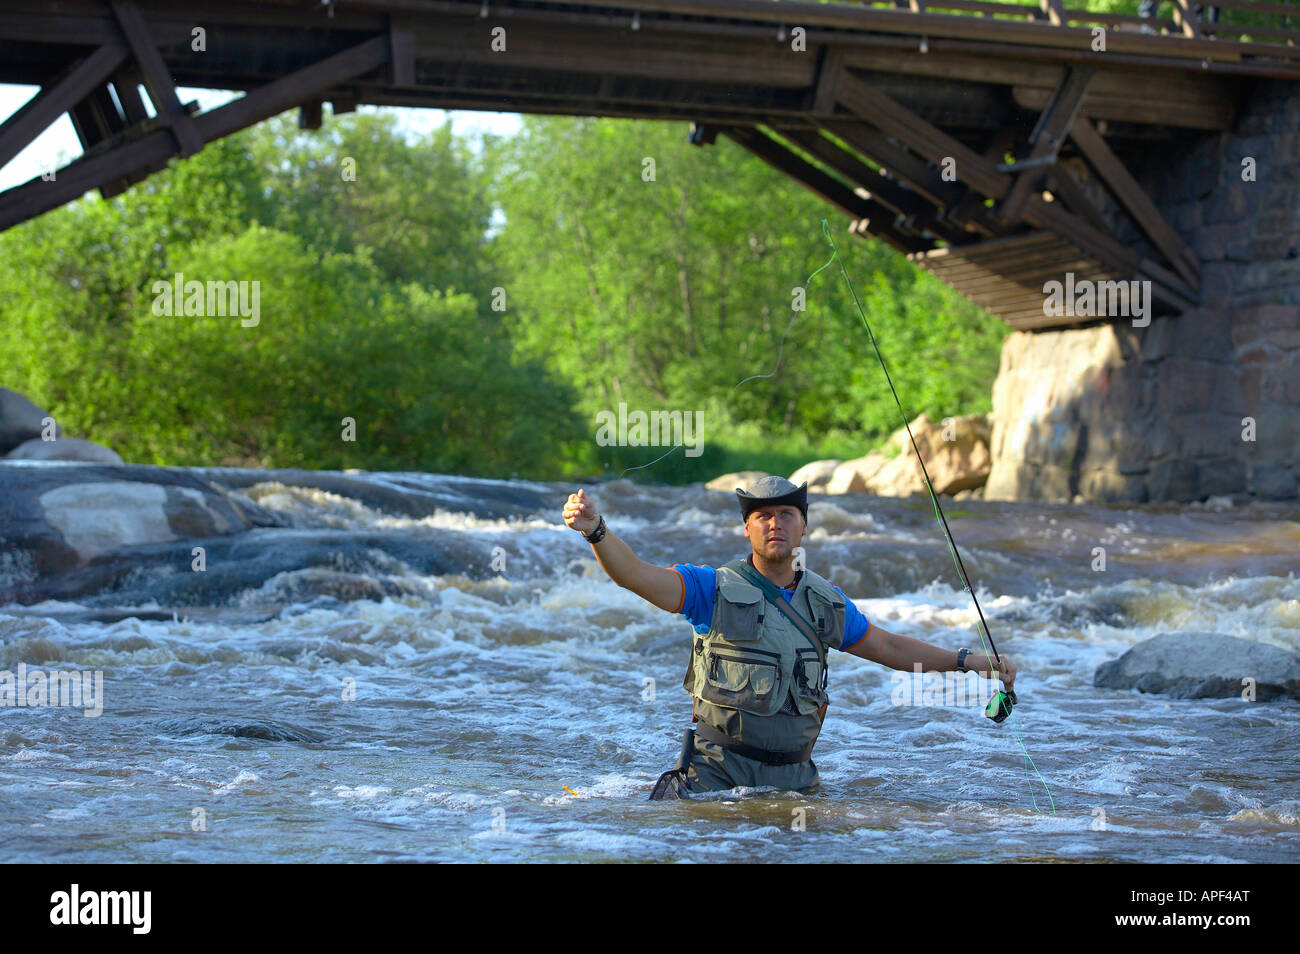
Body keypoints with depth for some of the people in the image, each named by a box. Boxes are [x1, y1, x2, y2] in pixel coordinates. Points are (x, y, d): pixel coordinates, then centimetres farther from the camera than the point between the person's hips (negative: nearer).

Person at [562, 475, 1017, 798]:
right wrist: (596, 530, -35)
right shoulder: (715, 589, -4)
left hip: (793, 777, 5)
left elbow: (888, 647, 23)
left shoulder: (826, 601, 10)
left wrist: (969, 661, 20)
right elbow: (636, 575, -17)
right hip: (717, 774, -5)